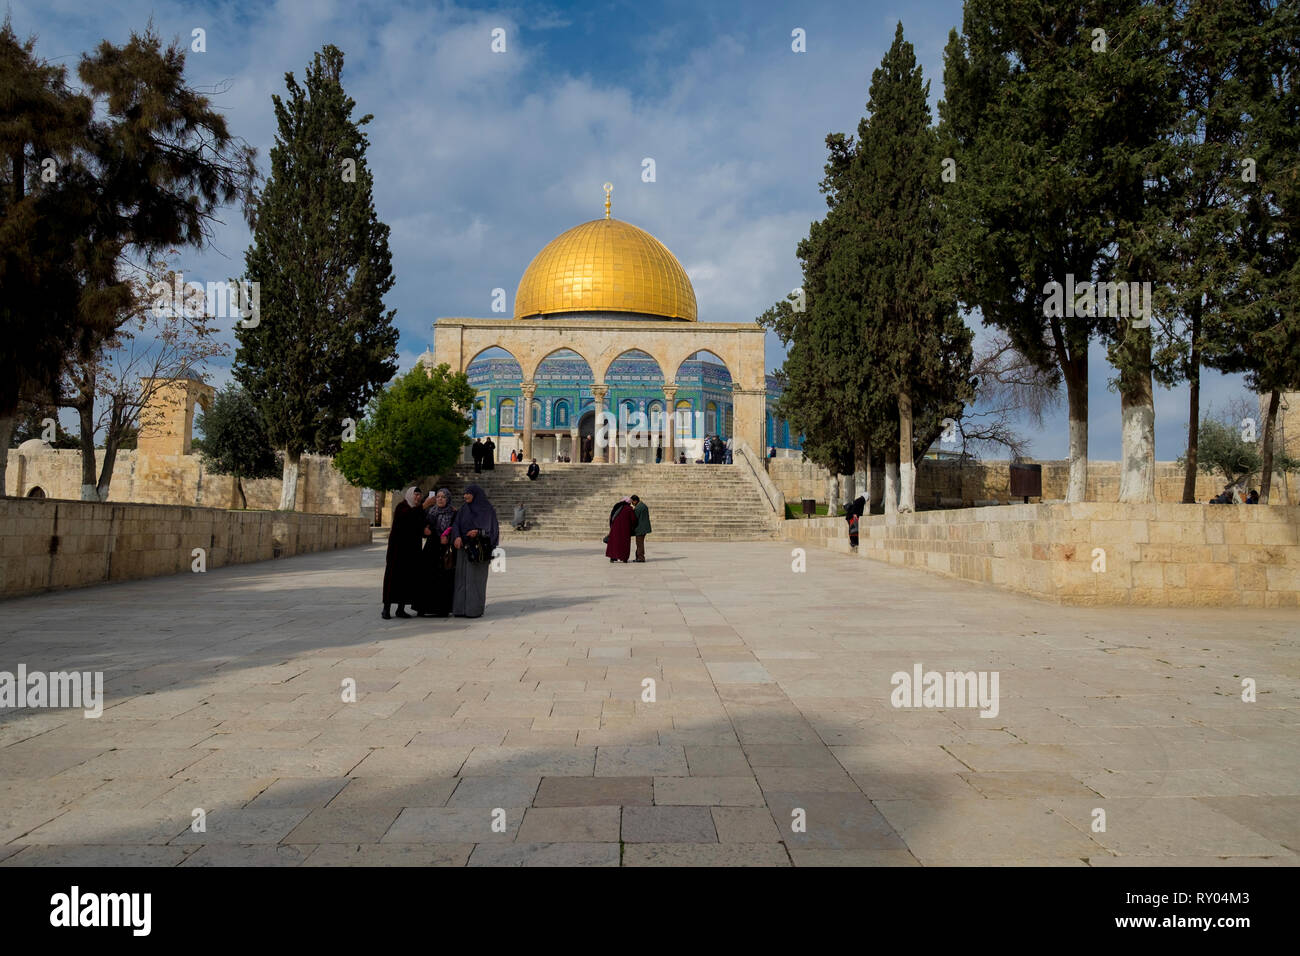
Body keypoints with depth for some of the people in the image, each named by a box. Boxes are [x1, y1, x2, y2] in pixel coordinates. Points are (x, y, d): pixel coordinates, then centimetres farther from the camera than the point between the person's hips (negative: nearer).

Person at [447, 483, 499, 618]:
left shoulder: (488, 510, -1)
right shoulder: (463, 511, 11)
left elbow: (494, 529, -4)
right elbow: (456, 526, 1)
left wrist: (478, 532, -21)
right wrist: (457, 537, -21)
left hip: (479, 550, -5)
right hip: (464, 548, 5)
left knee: (476, 579, -4)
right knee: (462, 577, 3)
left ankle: (476, 609, 1)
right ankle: (461, 608, 8)